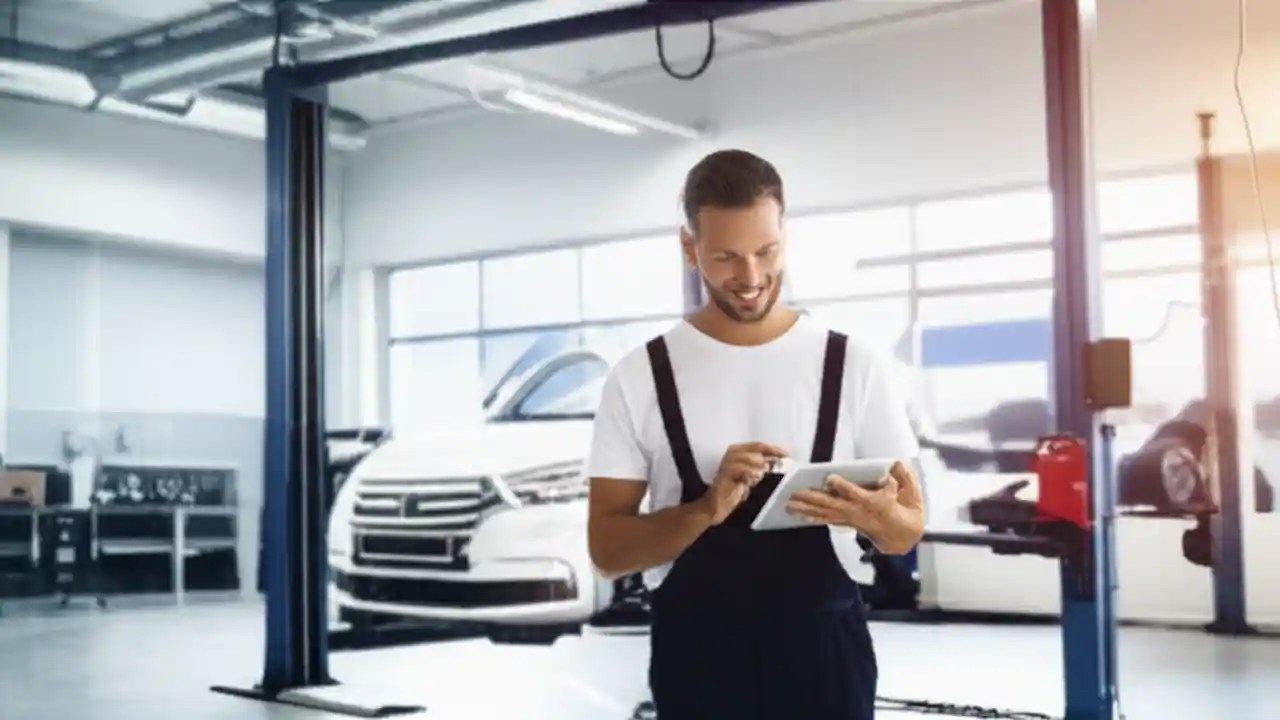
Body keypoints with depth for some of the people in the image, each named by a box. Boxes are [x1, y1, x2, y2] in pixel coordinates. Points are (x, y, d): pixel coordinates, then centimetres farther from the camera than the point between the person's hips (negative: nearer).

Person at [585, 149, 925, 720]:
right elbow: (607, 547, -3)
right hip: (697, 657, 0)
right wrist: (706, 509, -22)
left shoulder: (852, 365, 1)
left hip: (823, 648, 1)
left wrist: (877, 515, -21)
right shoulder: (640, 377, -1)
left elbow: (908, 530, 4)